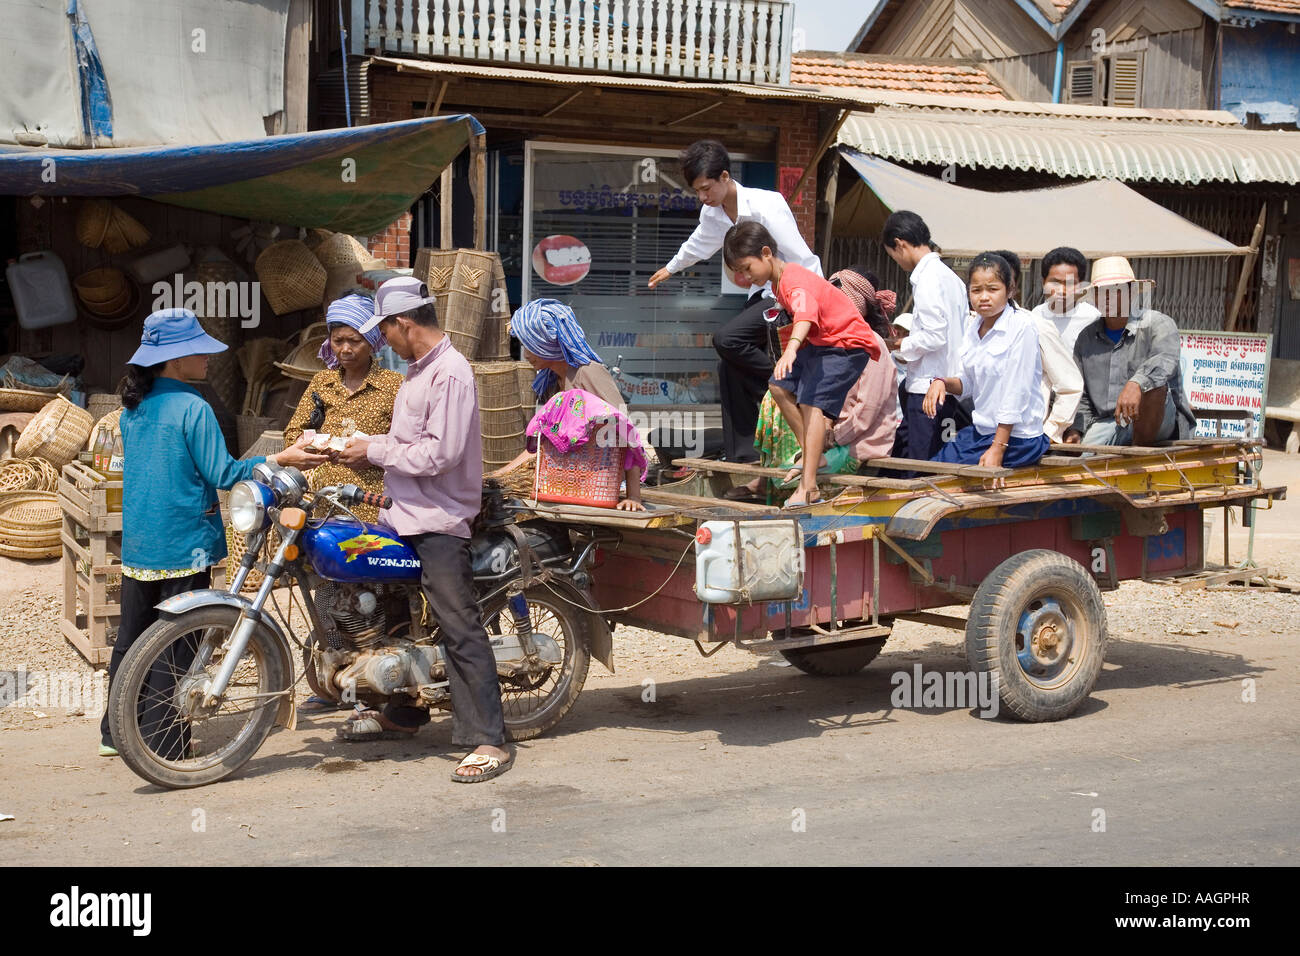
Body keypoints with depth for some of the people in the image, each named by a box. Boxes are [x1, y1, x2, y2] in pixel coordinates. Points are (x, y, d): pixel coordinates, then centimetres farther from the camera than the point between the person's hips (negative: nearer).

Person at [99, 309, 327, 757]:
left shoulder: (132, 408, 8)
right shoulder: (192, 408, -16)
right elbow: (221, 474, -16)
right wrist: (279, 460, -12)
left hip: (136, 547, 7)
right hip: (184, 547, -7)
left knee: (131, 637, 16)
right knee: (178, 646, 0)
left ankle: (114, 732, 26)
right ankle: (169, 748, 5)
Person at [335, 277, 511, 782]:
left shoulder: (450, 373, -17)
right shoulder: (418, 369, 15)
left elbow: (440, 452, -23)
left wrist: (375, 451, -15)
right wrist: (368, 448, 7)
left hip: (439, 521, -10)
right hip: (405, 514, 10)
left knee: (459, 630, -12)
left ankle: (489, 741, -11)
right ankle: (403, 712, 37)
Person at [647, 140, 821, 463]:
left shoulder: (766, 206, -23)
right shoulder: (712, 213, 2)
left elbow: (803, 261, -22)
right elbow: (699, 243, 27)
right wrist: (671, 267, 45)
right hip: (764, 294, 8)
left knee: (726, 340, -25)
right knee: (729, 368, 1)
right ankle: (742, 453, 7)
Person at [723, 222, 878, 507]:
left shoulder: (796, 282, -27)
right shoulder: (778, 282, 5)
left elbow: (805, 315, -48)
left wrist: (791, 350, -63)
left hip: (847, 344, -11)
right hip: (821, 342, 11)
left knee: (811, 402, -24)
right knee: (780, 386, 14)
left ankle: (808, 486, -30)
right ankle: (811, 453, 23)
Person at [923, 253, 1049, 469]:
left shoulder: (1022, 326, -16)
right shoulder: (973, 328, 6)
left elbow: (1017, 392, -18)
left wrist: (997, 449, -20)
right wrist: (942, 382, -10)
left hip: (1016, 438, -7)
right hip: (981, 430, 7)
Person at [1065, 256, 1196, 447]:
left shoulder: (1157, 323, -4)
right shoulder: (1086, 338, 12)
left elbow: (1165, 360, -28)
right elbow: (1081, 396, 17)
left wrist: (1135, 384, -47)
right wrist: (1075, 430, -1)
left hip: (1159, 422, -3)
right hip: (1108, 422, 3)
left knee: (1154, 385, -33)